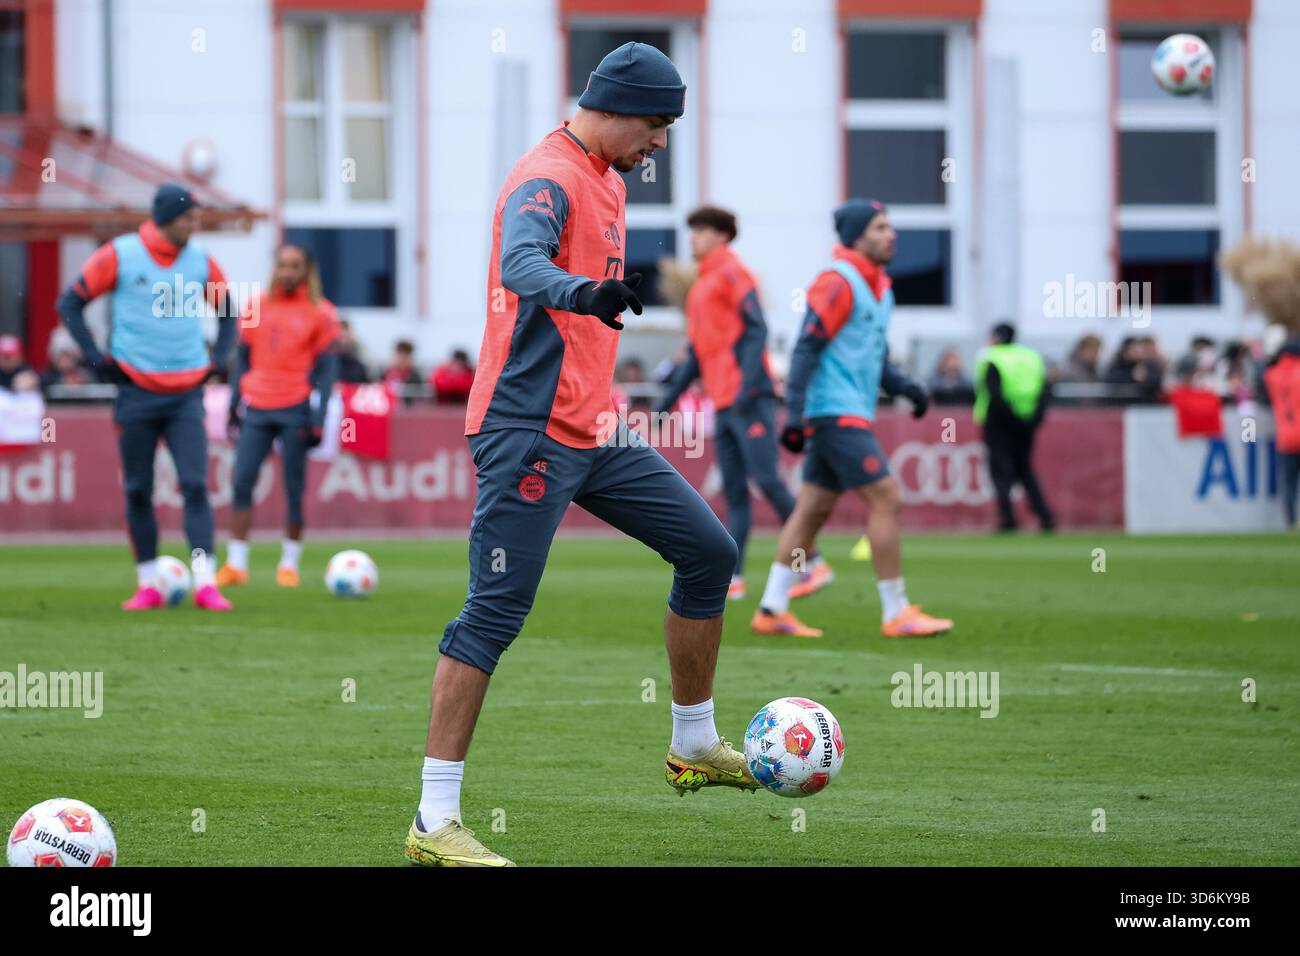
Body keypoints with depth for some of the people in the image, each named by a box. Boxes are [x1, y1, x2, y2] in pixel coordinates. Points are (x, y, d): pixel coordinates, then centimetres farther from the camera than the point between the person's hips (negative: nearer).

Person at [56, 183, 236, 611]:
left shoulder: (200, 261, 5)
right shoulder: (120, 255, -5)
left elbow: (228, 313, 21)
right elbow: (70, 303, 1)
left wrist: (217, 360, 7)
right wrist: (98, 359, -5)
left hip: (186, 394, 2)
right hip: (136, 391, -2)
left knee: (195, 485, -9)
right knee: (138, 490, 3)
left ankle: (205, 583, -11)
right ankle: (148, 585, 11)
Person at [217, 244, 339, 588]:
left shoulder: (319, 313, 0)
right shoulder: (255, 307, 9)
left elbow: (327, 367, 0)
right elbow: (242, 358, 15)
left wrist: (318, 417, -8)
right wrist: (235, 406, 10)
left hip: (296, 410, -3)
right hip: (257, 409, 3)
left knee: (294, 489, 2)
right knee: (242, 483, -4)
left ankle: (289, 563, 11)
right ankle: (236, 564, -1)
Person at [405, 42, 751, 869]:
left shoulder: (606, 180, 16)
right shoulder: (549, 180, -15)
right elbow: (521, 265, -37)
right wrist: (585, 293, -56)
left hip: (590, 432, 10)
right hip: (530, 432, -10)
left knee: (709, 552, 12)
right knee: (496, 612, -12)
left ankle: (696, 746, 26)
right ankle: (435, 822, -12)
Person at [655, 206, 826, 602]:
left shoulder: (732, 274, -2)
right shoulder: (699, 290, 23)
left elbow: (756, 330, -12)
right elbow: (695, 354, 27)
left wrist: (747, 384, -22)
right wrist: (670, 397, 21)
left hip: (748, 401, -9)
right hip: (723, 404, 9)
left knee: (767, 480, -12)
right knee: (734, 492, 4)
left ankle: (813, 564, -5)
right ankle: (733, 579, 1)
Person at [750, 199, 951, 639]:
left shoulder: (879, 286, 16)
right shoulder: (837, 282, -12)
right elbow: (807, 347, -17)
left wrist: (903, 386, 6)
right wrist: (795, 411, -22)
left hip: (851, 415, 9)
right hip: (836, 413, -9)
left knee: (813, 509, 9)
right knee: (885, 497, -10)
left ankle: (771, 610, 12)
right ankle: (895, 613, -7)